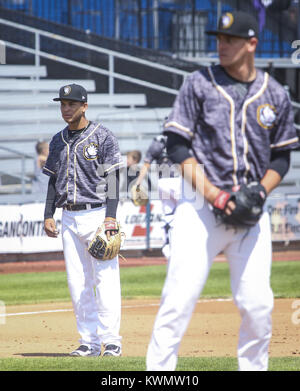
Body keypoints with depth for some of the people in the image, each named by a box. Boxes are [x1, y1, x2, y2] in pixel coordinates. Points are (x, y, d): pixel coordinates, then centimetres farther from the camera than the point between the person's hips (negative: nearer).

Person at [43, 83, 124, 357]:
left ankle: (111, 340, -6)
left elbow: (113, 178, -7)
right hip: (69, 218, 6)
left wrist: (111, 216, -16)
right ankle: (89, 342, 8)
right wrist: (48, 215, 10)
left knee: (106, 279, -9)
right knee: (78, 283, 4)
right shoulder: (58, 141, 14)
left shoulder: (103, 137, -3)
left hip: (97, 214, -6)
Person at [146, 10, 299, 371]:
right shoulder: (199, 84, 0)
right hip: (200, 208, -3)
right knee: (179, 300, -11)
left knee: (258, 306, 0)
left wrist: (261, 191, -5)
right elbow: (177, 147, -4)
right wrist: (214, 195, -14)